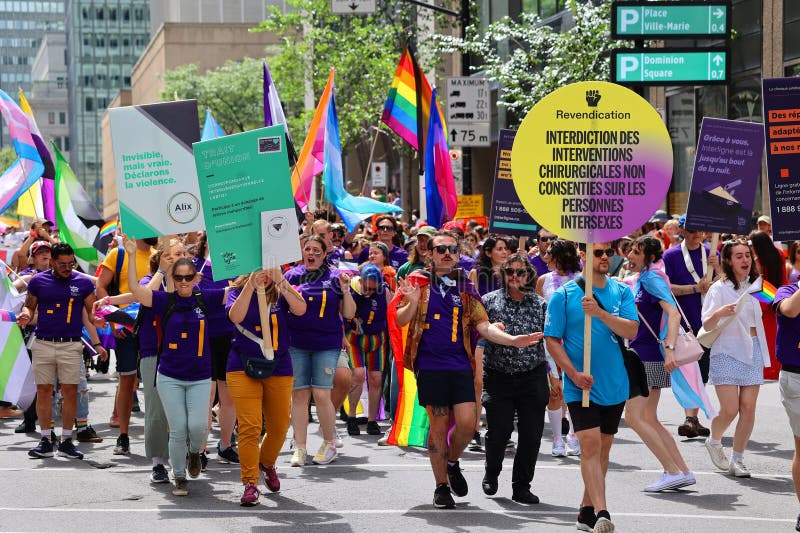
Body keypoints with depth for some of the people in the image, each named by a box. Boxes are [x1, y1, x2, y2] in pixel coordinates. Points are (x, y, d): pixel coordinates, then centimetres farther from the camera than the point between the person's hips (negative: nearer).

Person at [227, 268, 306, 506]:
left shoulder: (281, 293, 4)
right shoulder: (238, 291, 1)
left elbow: (300, 309, -16)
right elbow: (236, 316, -20)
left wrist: (281, 282, -25)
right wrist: (251, 285, -27)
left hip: (279, 369, 2)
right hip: (243, 368, -2)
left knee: (279, 427, 9)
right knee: (249, 427, -11)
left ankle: (267, 463, 39)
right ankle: (250, 484, -7)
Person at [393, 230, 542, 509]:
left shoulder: (466, 287, 11)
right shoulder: (419, 282, 5)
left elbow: (484, 326, 8)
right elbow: (399, 321, 0)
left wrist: (512, 340, -6)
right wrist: (412, 303, -20)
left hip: (461, 365, 2)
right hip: (430, 365, -2)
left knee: (467, 423, -8)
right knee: (439, 425, 1)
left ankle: (452, 463, 23)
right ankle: (441, 486, 14)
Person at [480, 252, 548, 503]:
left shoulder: (541, 304, 7)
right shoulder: (489, 301, 4)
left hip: (532, 377, 1)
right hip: (497, 377, -1)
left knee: (531, 433, -1)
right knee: (499, 430, -7)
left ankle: (521, 487, 13)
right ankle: (491, 473, 22)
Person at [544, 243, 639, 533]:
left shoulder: (622, 292, 6)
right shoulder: (563, 295, -3)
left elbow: (631, 330, -6)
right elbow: (552, 340, -3)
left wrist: (600, 313, -20)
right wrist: (574, 373, -13)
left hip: (615, 385, 4)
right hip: (580, 386, -4)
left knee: (602, 448, 10)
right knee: (590, 443, -17)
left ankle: (587, 509, 22)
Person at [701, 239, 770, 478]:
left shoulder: (755, 285, 10)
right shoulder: (719, 288, -6)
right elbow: (707, 326, -12)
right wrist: (719, 313, -31)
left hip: (753, 350, 5)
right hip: (727, 352, -5)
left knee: (748, 407, -2)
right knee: (730, 409, -10)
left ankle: (737, 460, 7)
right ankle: (713, 441, 20)